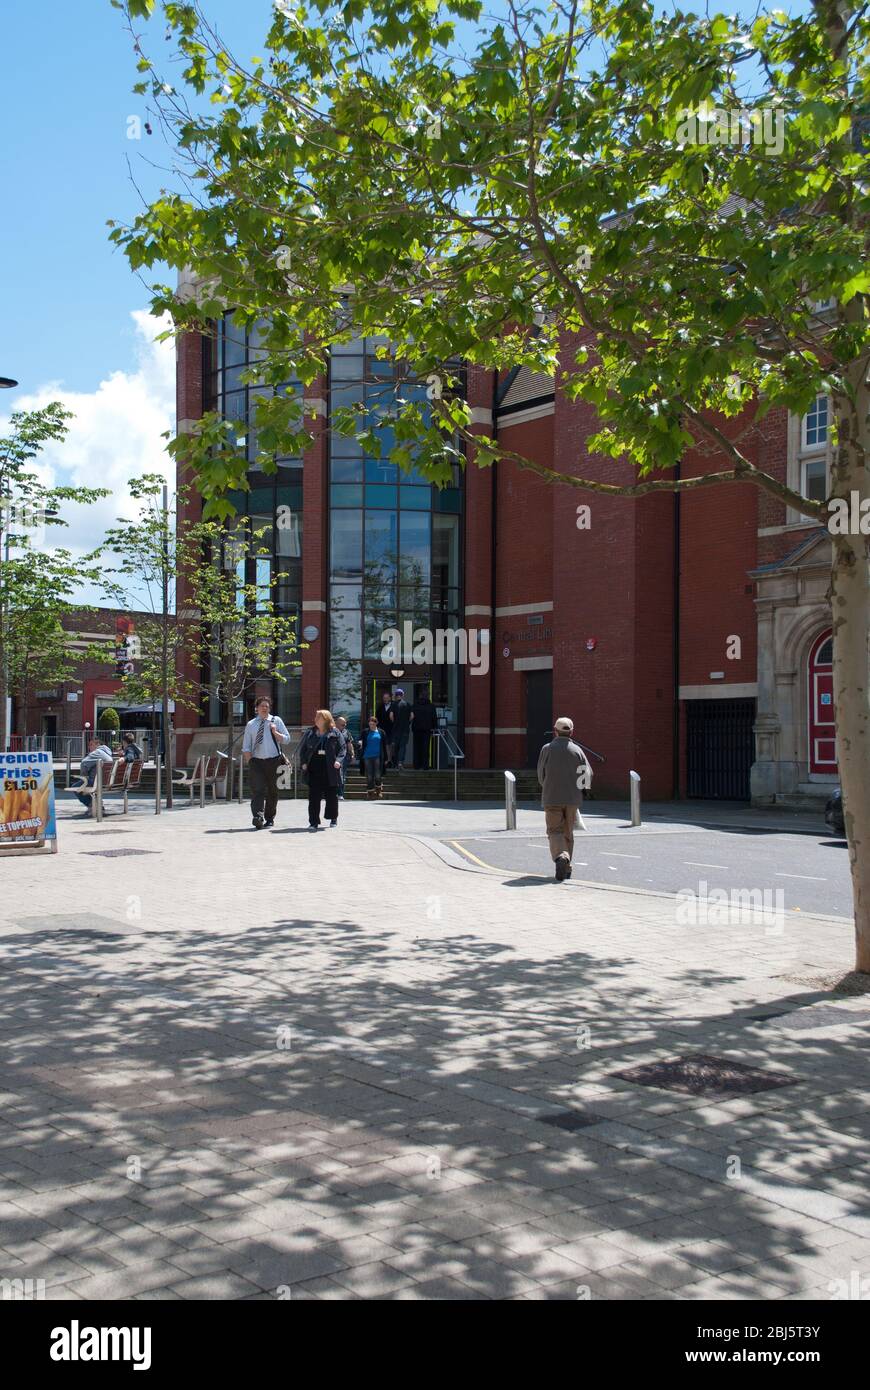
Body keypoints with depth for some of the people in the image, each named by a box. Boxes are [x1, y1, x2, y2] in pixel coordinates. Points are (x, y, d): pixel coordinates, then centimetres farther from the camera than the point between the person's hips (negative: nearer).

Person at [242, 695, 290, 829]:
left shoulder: (276, 721, 7)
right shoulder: (250, 724, 8)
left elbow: (287, 739, 4)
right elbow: (246, 746, 8)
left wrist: (275, 732, -11)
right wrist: (249, 761, -5)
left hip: (274, 761, 1)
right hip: (257, 761, -1)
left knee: (272, 791, 7)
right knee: (257, 789, -15)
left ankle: (269, 820, 18)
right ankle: (257, 817, -25)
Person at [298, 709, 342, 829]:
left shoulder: (334, 733, 3)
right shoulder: (310, 733, 10)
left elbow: (342, 748, 2)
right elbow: (302, 748, 11)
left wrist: (338, 761, -14)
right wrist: (303, 763, -2)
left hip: (329, 768, -1)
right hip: (314, 768, 1)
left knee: (331, 794, 8)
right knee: (314, 796, -2)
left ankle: (333, 819, 26)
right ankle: (314, 822, 3)